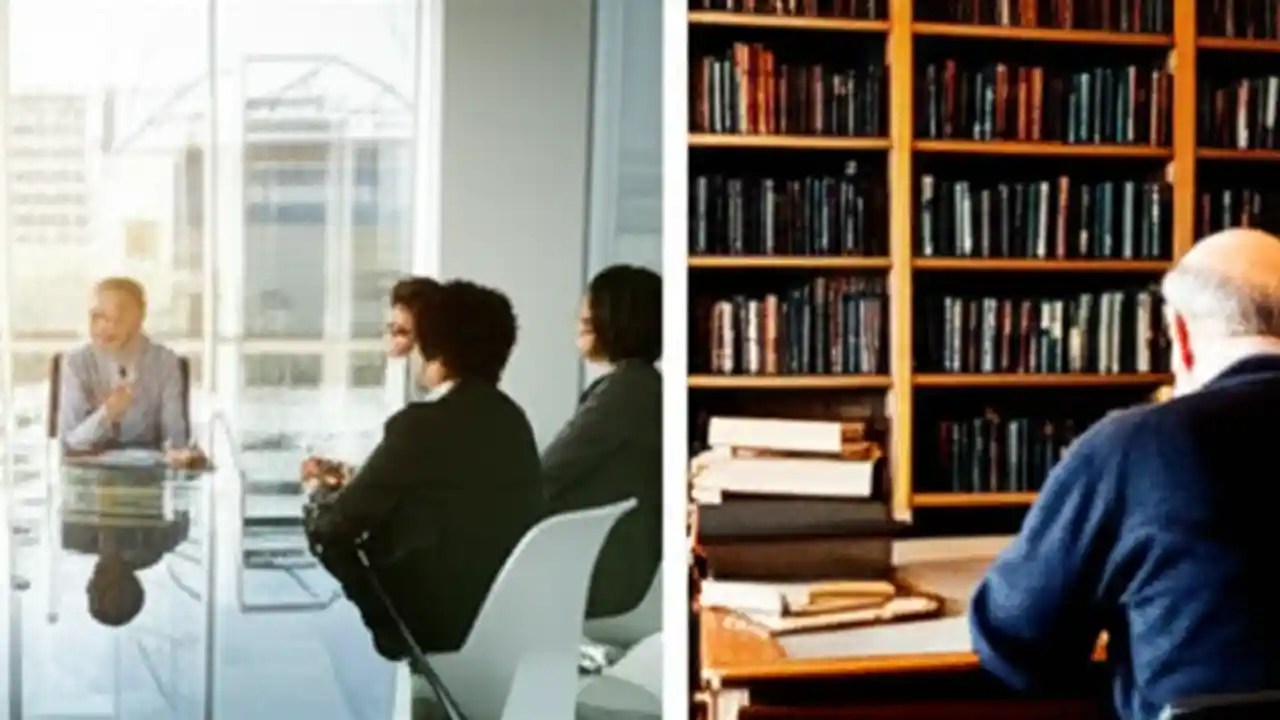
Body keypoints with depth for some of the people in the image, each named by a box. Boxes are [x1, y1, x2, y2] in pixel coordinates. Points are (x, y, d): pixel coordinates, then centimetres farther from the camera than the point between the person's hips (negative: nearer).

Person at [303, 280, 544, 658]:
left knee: (331, 534, 10)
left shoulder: (422, 423, -16)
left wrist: (319, 491, 13)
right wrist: (352, 486, 24)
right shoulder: (513, 418, 5)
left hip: (439, 619, -7)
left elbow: (330, 526, -9)